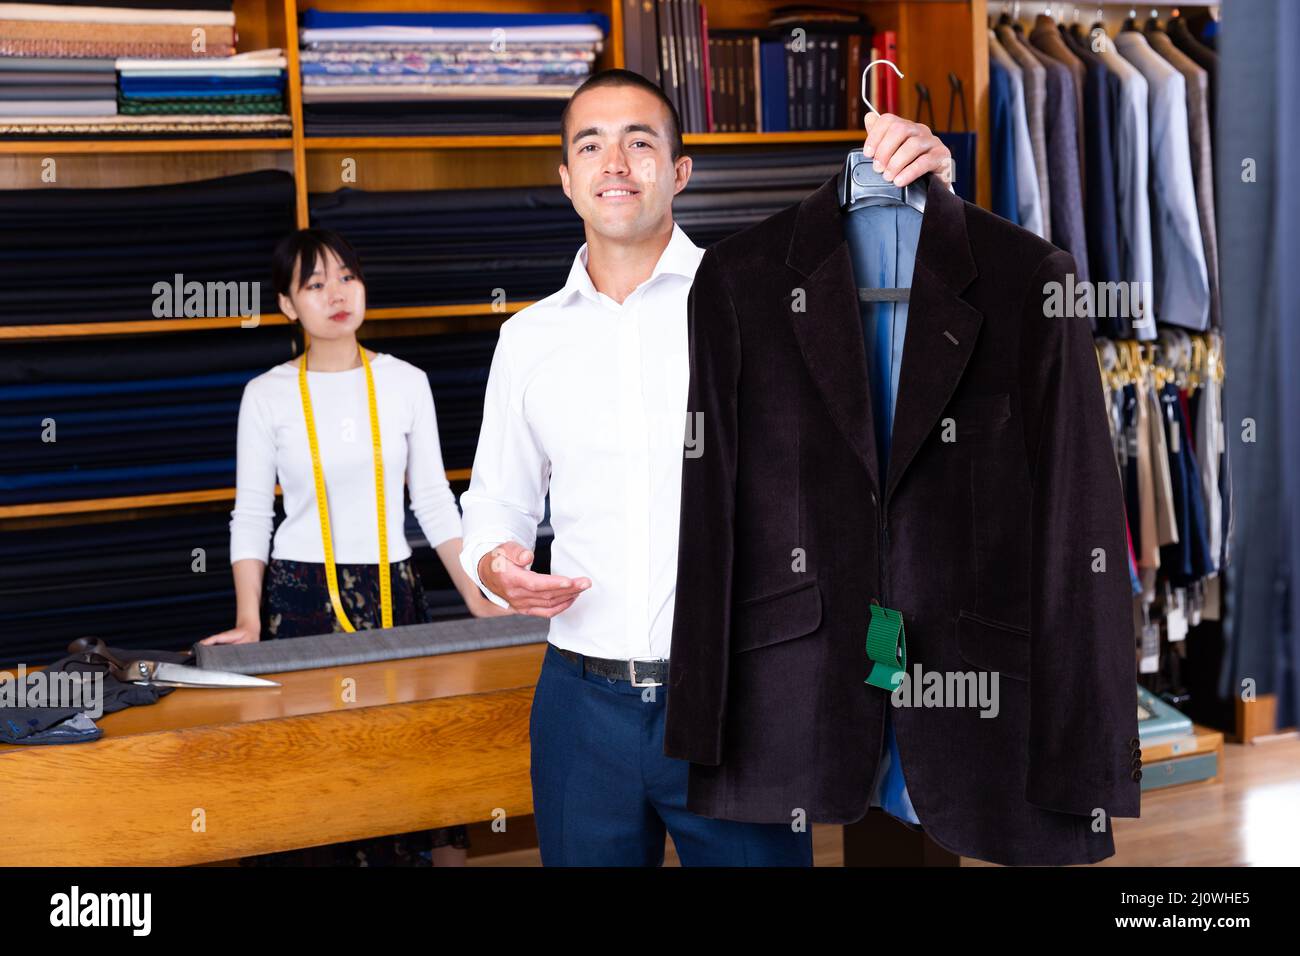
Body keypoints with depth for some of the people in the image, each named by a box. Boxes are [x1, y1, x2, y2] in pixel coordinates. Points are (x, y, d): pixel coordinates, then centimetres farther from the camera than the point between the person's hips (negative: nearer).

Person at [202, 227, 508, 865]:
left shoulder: (405, 382, 3)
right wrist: (248, 620, -11)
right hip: (301, 595, -1)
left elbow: (434, 500, 6)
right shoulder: (268, 394, -1)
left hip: (394, 591, 1)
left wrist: (479, 600, -1)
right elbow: (250, 516, 1)